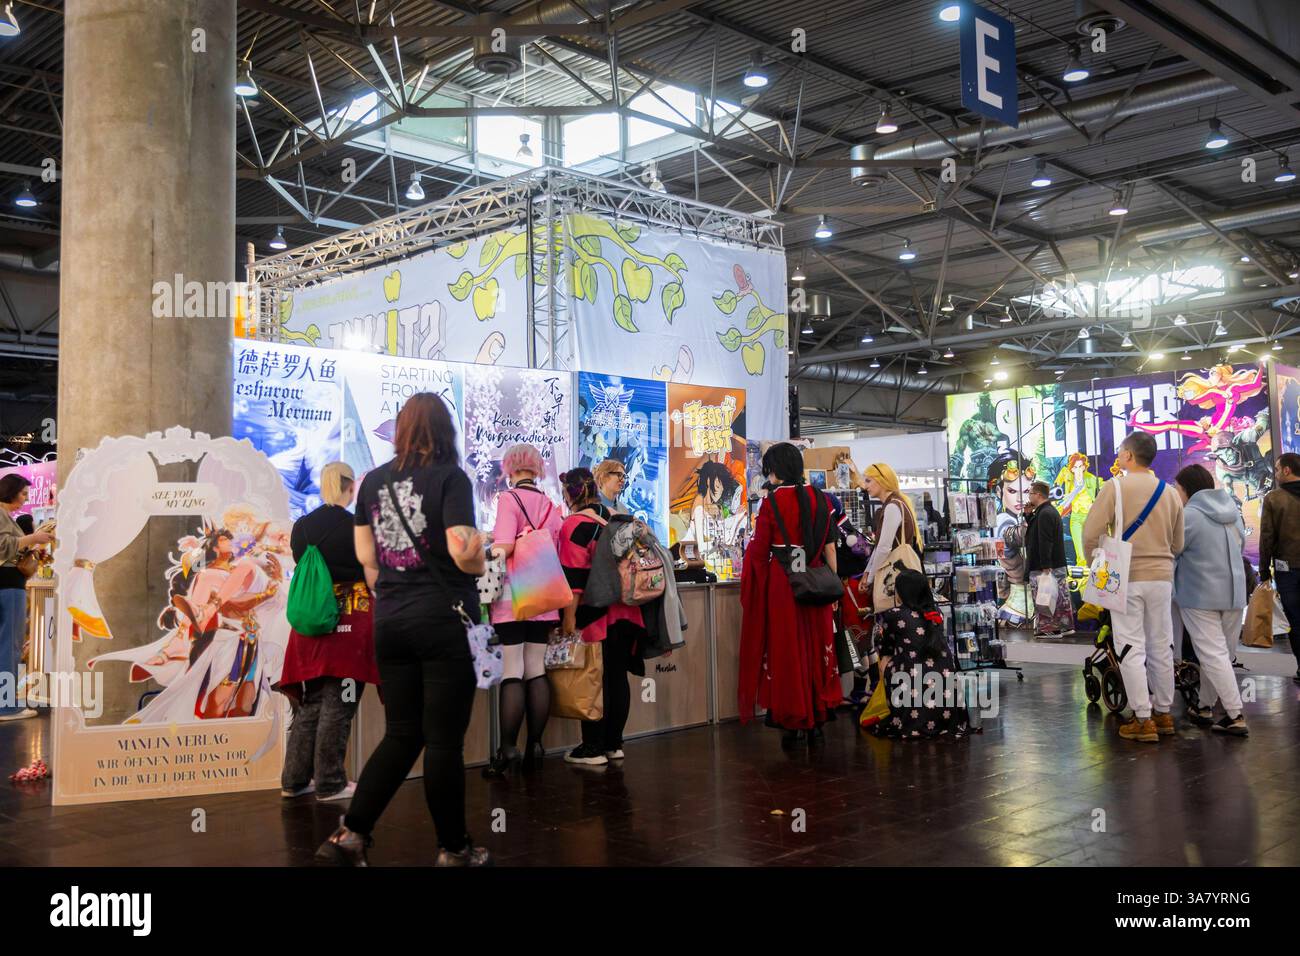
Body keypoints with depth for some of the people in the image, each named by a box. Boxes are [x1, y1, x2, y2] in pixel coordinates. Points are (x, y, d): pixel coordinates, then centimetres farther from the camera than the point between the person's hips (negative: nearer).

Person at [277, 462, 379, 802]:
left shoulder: (301, 527, 4)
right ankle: (330, 784, 6)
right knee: (337, 706, 1)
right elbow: (374, 576, -6)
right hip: (348, 624, -5)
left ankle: (294, 780, 18)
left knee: (310, 704, 15)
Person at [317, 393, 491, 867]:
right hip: (444, 620, -5)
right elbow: (462, 551, -18)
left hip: (390, 622, 5)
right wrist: (483, 565, 3)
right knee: (445, 740, 4)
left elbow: (365, 555, 11)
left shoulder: (373, 481, 8)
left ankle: (350, 834, 9)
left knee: (401, 735, 15)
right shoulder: (450, 477, -8)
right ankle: (453, 849, 15)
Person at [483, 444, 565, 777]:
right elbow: (556, 552, 12)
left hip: (512, 595, -5)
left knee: (511, 672, -4)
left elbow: (504, 546, -19)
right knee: (536, 669, 9)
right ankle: (535, 745, 13)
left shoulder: (509, 498, -6)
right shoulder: (551, 505, 11)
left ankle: (508, 749, -3)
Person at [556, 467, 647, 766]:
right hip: (625, 613, 7)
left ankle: (593, 749, 5)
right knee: (617, 676, 11)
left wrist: (569, 617, -17)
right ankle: (614, 744, 19)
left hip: (593, 616, -7)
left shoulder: (576, 524, -12)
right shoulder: (615, 517, 10)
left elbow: (575, 575, -18)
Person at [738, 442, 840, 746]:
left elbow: (759, 549, -5)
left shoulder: (773, 500, -8)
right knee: (816, 646, 10)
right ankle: (817, 721, 15)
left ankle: (793, 723, 6)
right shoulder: (818, 498, 5)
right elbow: (829, 544, 5)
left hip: (781, 580, -4)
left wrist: (746, 572, 13)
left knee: (787, 648, 3)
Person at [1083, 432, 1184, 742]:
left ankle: (1143, 720, -2)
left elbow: (1091, 533, -12)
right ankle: (1163, 714, 21)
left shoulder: (1115, 488, -9)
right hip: (1162, 577, 5)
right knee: (1161, 647, 13)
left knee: (1132, 649, -1)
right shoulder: (1170, 493, 8)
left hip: (1126, 577, -5)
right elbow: (1178, 544, 13)